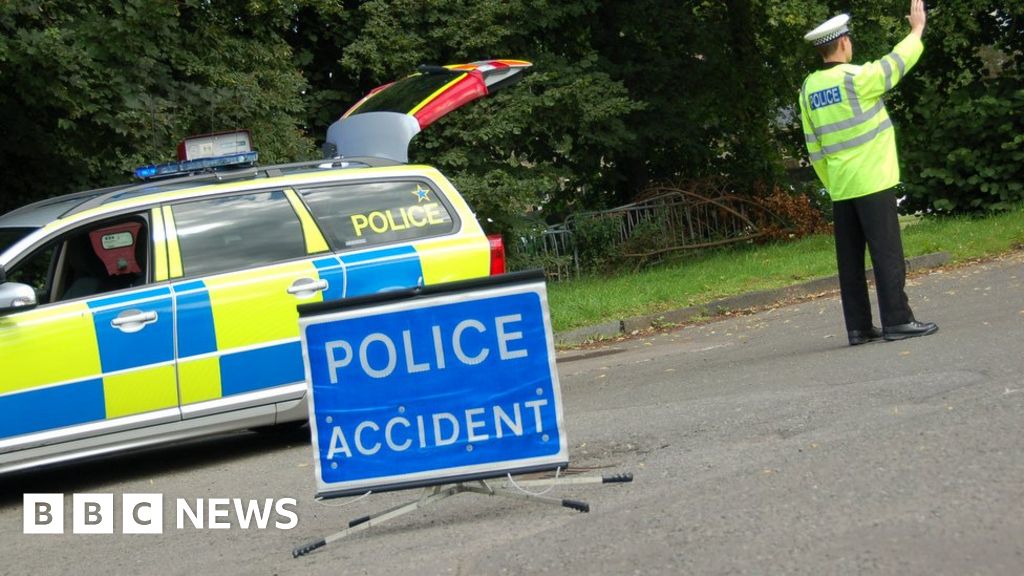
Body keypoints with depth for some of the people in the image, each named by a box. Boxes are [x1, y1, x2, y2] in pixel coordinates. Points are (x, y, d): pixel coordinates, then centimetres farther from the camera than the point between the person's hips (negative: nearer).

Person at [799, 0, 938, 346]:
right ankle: (897, 321, -6)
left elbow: (814, 148, 10)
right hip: (872, 183, -6)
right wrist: (917, 31, 18)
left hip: (841, 188, 7)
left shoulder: (809, 89, 7)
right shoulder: (856, 78, -13)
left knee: (850, 259, 7)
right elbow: (897, 63, 3)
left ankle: (858, 327, 8)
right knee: (887, 254, -4)